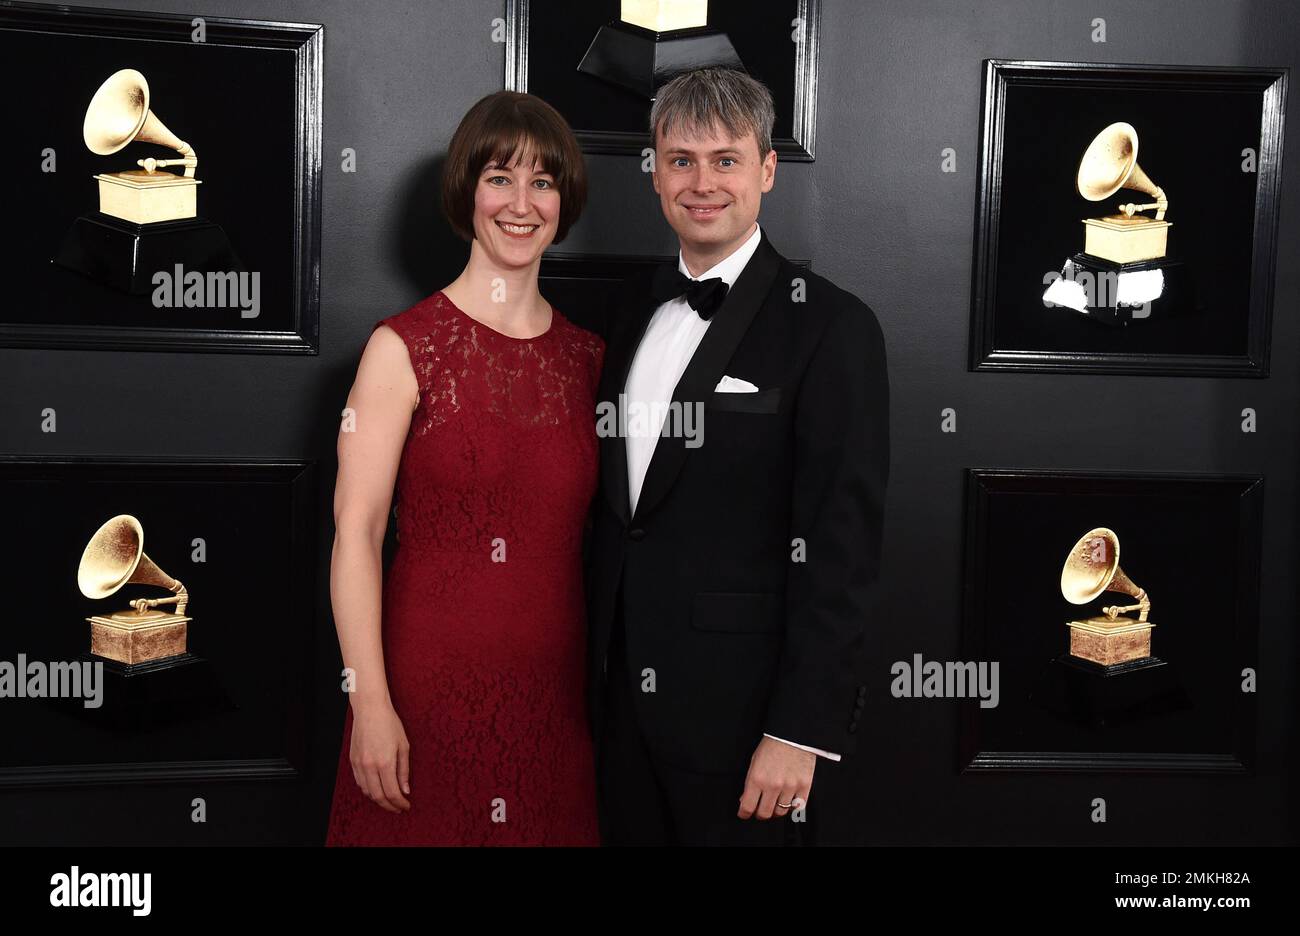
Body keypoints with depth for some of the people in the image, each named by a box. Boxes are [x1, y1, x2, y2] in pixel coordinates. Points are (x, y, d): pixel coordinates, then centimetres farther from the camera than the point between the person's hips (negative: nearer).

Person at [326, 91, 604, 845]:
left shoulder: (587, 356, 7)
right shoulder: (406, 346, -6)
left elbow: (585, 533, 11)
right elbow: (356, 532, -10)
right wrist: (371, 705, -16)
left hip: (554, 691, 4)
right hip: (430, 688, -4)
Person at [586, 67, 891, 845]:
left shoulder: (830, 326, -11)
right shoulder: (635, 308, 9)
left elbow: (843, 545, -14)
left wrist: (801, 730, -16)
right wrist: (601, 674, 10)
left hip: (744, 711, -5)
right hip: (624, 697, 6)